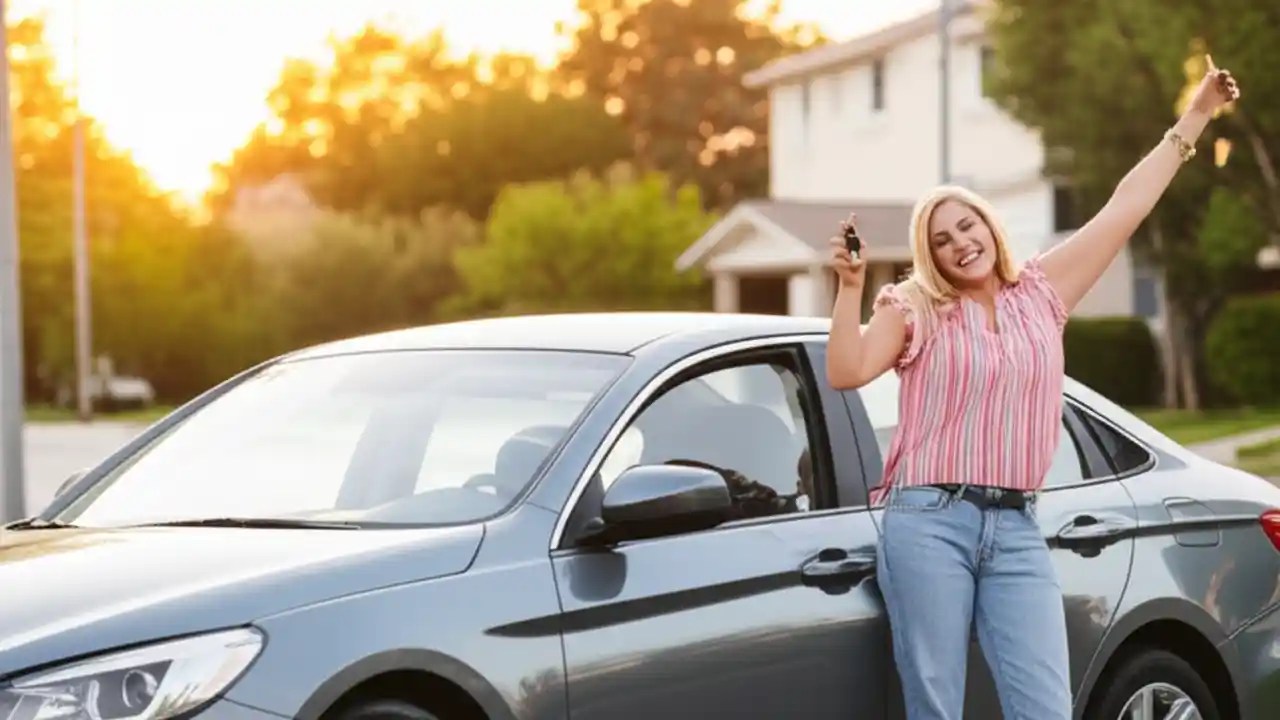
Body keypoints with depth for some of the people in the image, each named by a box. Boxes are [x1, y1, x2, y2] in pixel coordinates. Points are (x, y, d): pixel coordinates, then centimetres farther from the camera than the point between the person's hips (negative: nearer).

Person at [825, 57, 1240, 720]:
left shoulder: (1040, 293, 14)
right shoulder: (914, 310, 7)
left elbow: (1126, 206, 16)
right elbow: (846, 372, -8)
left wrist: (1194, 118, 18)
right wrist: (851, 285, -14)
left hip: (1016, 530, 2)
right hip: (928, 523, -2)